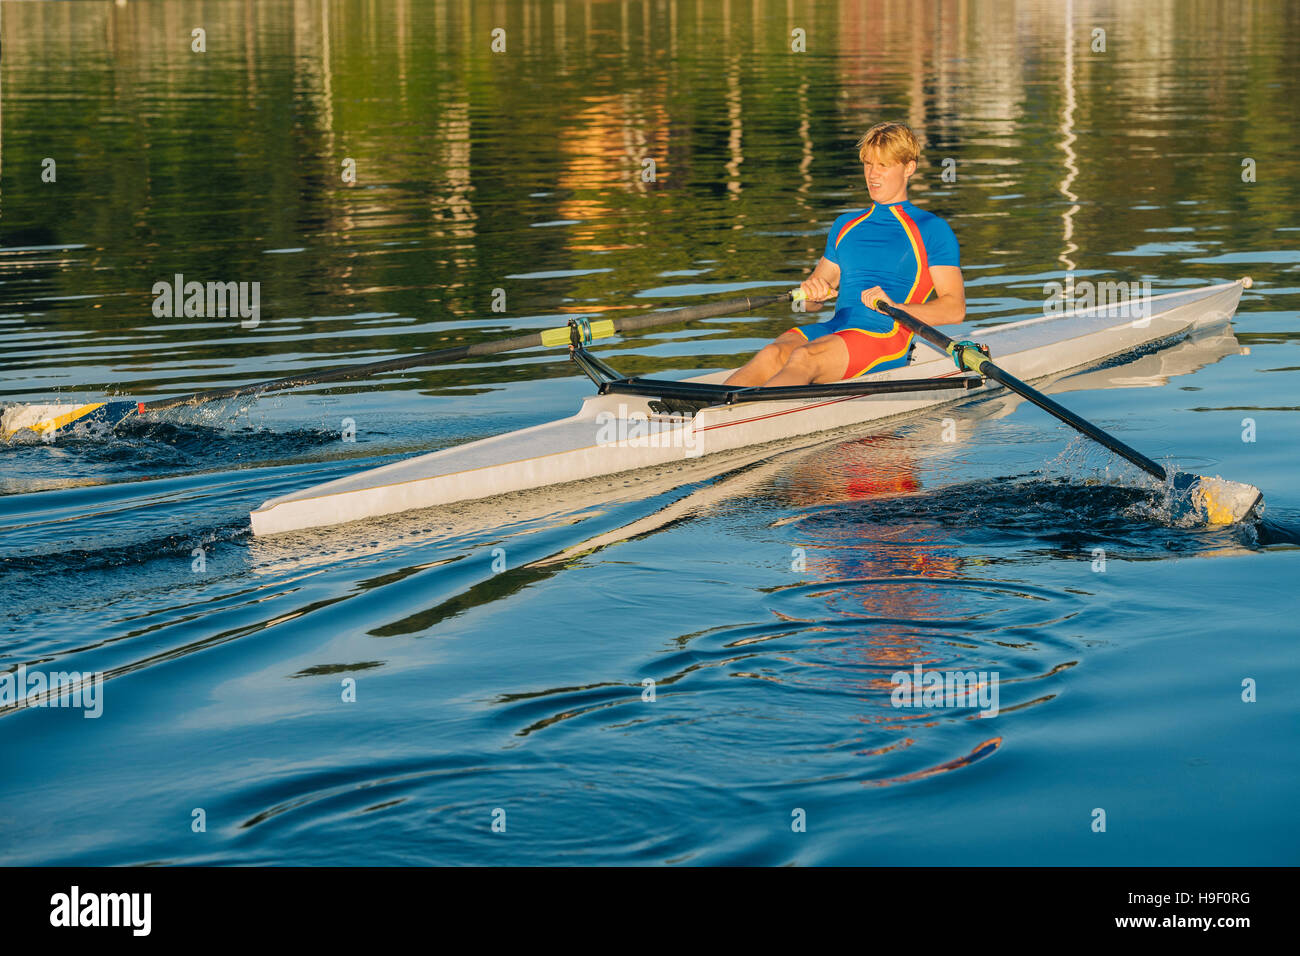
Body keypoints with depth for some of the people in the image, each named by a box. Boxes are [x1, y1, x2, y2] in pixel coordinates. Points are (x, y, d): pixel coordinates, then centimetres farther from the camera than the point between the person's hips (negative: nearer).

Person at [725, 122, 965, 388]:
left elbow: (955, 308, -2)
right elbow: (813, 302, 26)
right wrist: (811, 290, 0)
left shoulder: (931, 229, 7)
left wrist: (895, 307, -17)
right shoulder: (846, 226, 26)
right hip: (834, 327, 5)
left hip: (885, 338, -5)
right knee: (773, 354, -29)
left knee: (803, 358, -35)